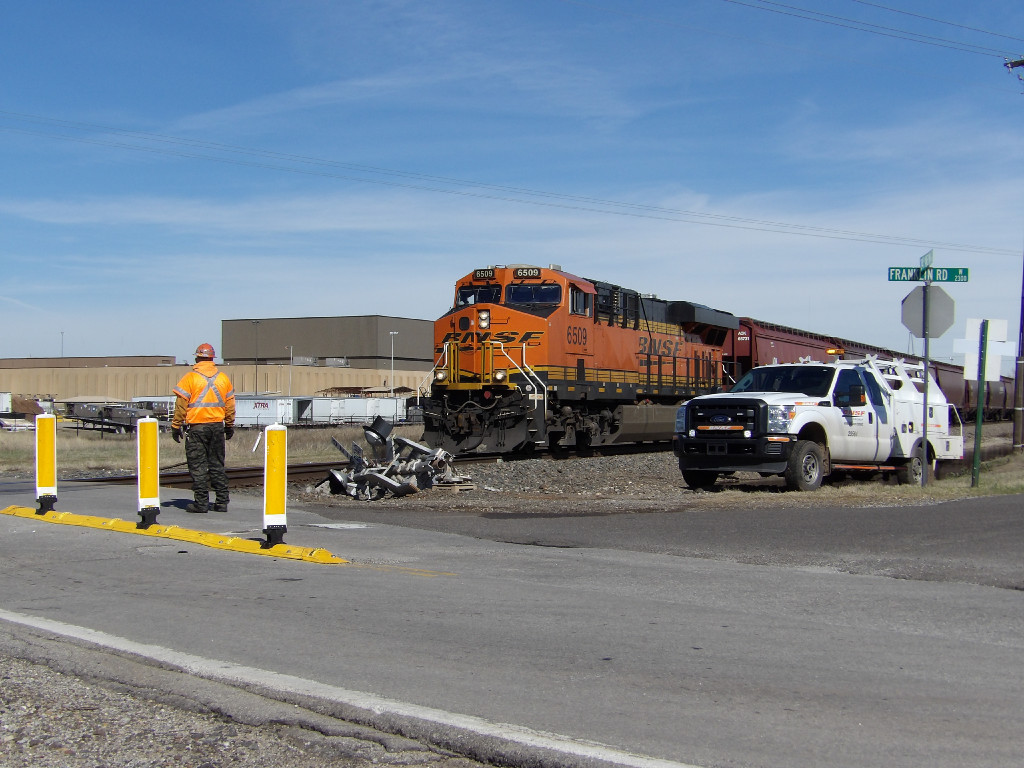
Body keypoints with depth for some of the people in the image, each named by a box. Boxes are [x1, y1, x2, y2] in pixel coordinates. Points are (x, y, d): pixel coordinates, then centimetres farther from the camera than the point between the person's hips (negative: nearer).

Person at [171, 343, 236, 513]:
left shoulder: (190, 378, -6)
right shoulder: (223, 378, 7)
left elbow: (181, 405, -6)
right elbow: (230, 404, 12)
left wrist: (176, 426, 1)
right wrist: (230, 426, 21)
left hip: (196, 427, -4)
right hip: (217, 426, 4)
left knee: (197, 465, 1)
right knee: (217, 464, 10)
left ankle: (201, 502, 0)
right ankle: (221, 502, 11)